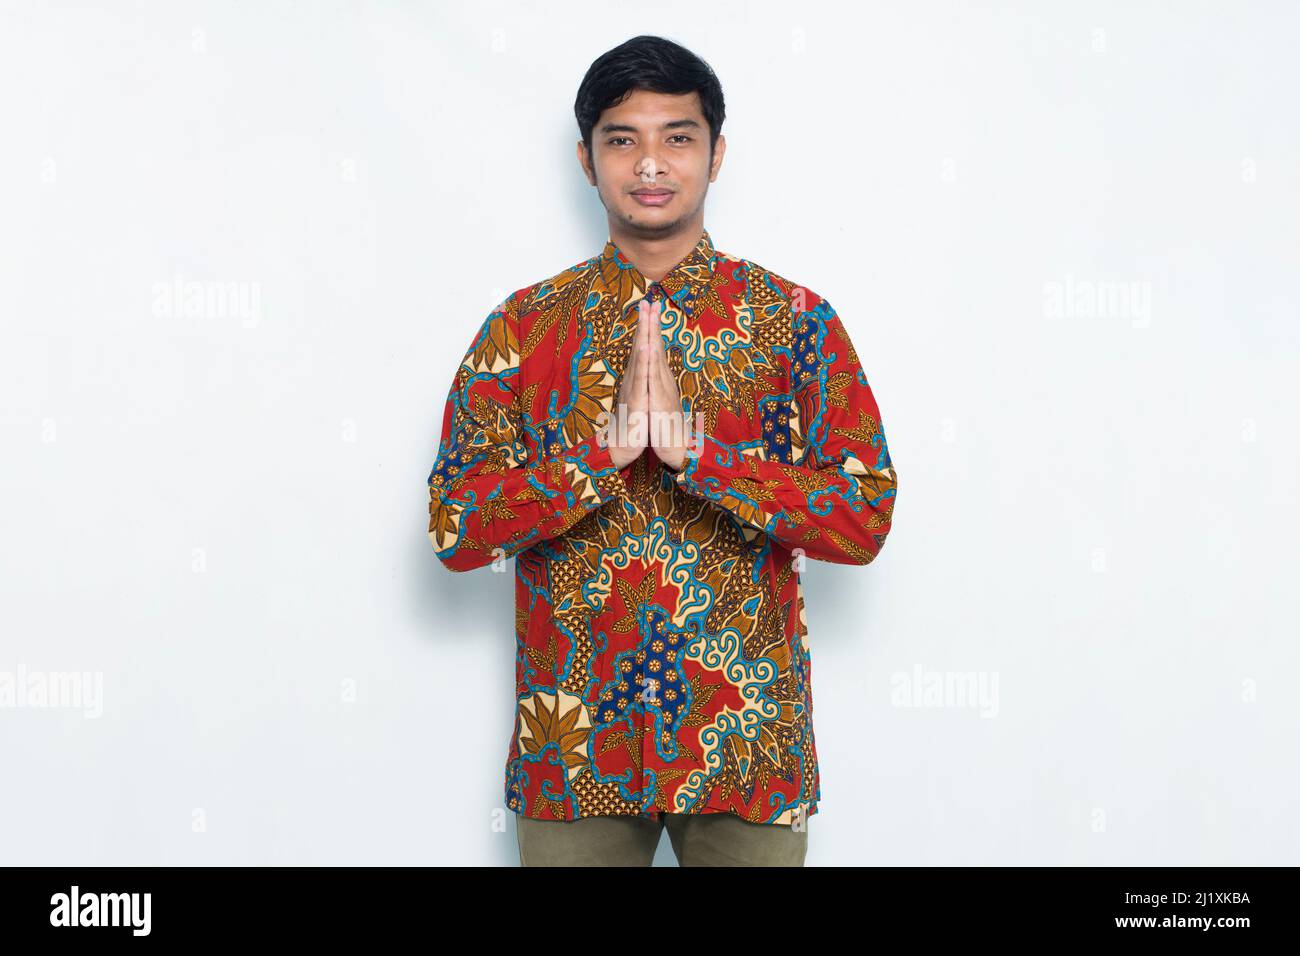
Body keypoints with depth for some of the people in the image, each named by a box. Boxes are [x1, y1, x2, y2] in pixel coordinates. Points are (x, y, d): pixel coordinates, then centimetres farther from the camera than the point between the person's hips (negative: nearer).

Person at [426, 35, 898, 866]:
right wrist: (605, 447, -19)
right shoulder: (524, 327, 2)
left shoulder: (797, 321, 0)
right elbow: (455, 531, -5)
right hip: (571, 747, 1)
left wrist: (695, 446, -20)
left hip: (748, 743, 0)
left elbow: (866, 521, -9)